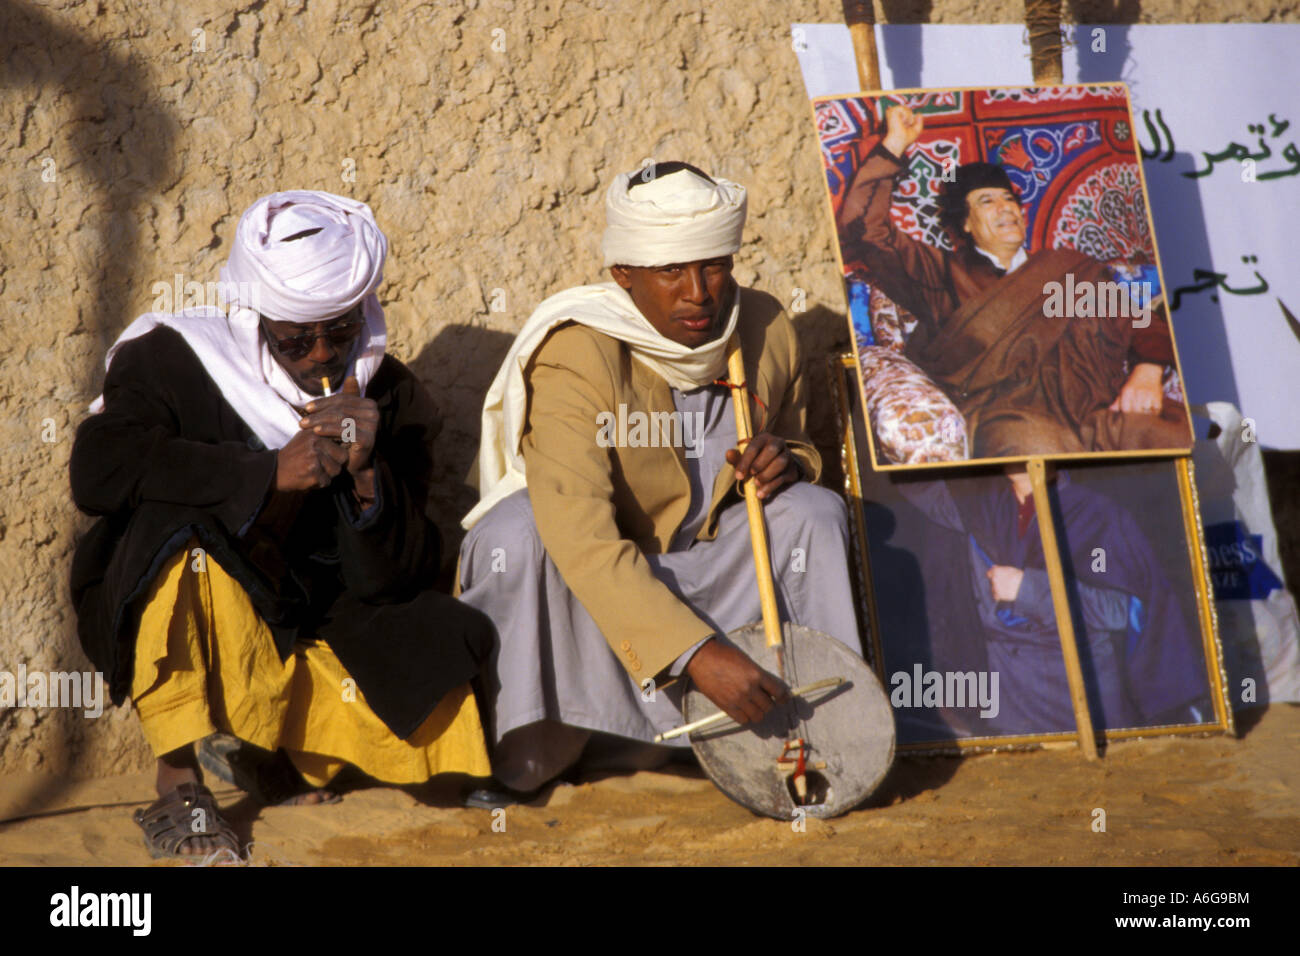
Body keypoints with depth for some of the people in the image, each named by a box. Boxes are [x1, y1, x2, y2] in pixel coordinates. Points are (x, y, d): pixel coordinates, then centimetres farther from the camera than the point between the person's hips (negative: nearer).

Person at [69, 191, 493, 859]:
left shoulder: (391, 398, -1)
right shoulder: (175, 360, -10)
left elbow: (390, 581, -5)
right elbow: (98, 470, -29)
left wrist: (367, 474, -25)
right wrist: (269, 472, -31)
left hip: (299, 636, 3)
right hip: (171, 626, -3)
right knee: (175, 522, -35)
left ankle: (266, 747, 6)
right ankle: (178, 781, -27)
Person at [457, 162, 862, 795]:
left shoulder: (767, 331, -7)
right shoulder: (577, 355, -27)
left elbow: (801, 446, 15)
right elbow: (580, 535, -39)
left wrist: (787, 461, -14)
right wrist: (697, 652, -48)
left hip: (695, 568, 5)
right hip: (583, 585, -5)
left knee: (813, 511, -16)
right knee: (515, 533, -35)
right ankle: (532, 749, -21)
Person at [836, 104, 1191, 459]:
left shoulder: (1072, 269, 32)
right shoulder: (945, 276, 25)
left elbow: (1139, 321, 23)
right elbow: (861, 229, 17)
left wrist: (1147, 372, 1)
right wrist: (895, 143, 19)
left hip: (1097, 410, 3)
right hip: (1006, 413, -3)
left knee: (1181, 431, -30)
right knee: (1036, 446, -43)